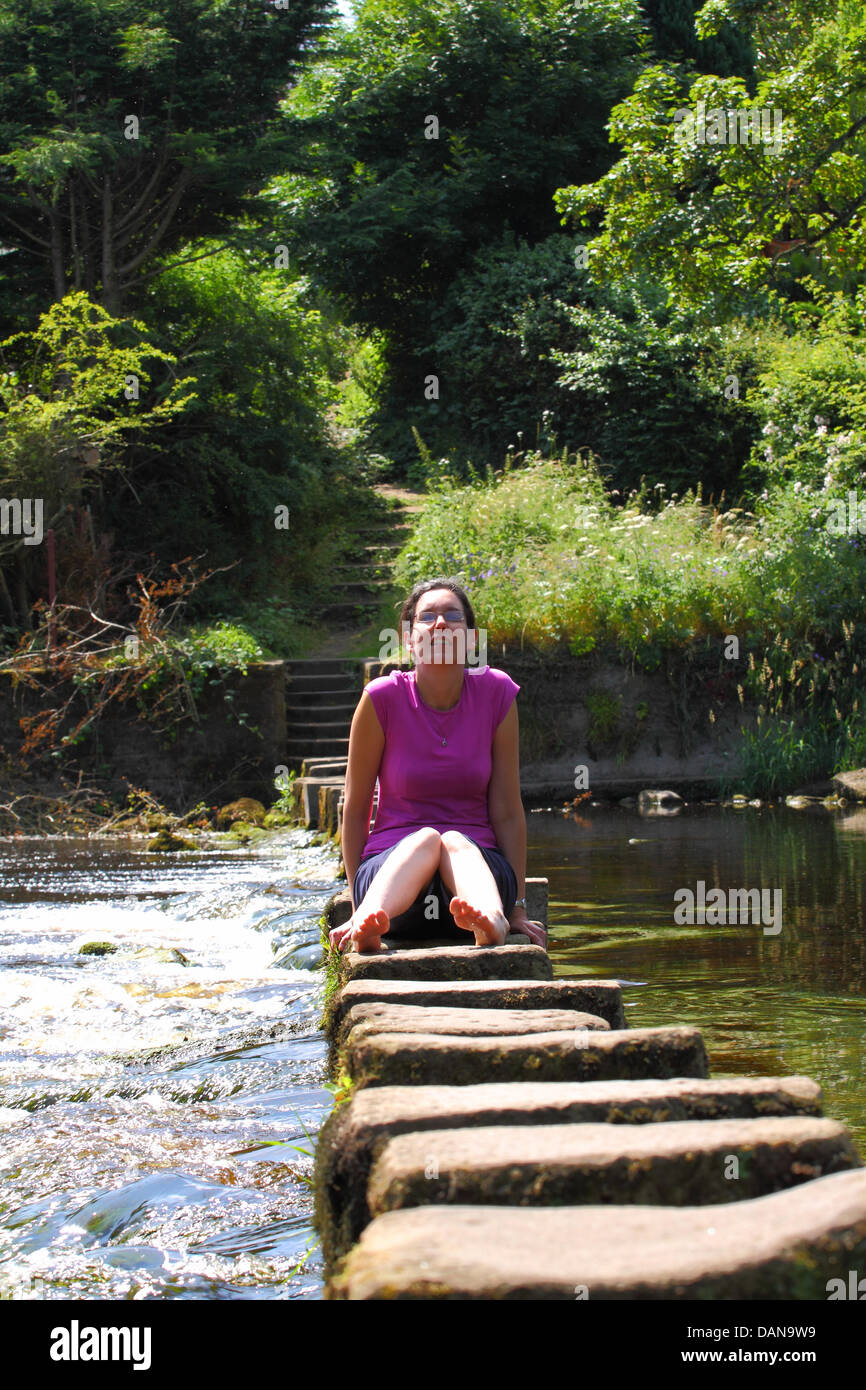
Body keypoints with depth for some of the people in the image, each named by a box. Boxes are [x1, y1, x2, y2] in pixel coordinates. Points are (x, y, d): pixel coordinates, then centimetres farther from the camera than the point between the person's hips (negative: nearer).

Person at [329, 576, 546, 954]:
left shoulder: (496, 693, -2)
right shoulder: (383, 698, -5)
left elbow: (507, 811, 1)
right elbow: (355, 809, 2)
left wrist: (517, 908, -1)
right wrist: (358, 906, -2)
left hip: (475, 865, 1)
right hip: (393, 865, -1)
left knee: (454, 842, -32)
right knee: (426, 837, -32)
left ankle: (490, 921, -63)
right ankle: (370, 922, -60)